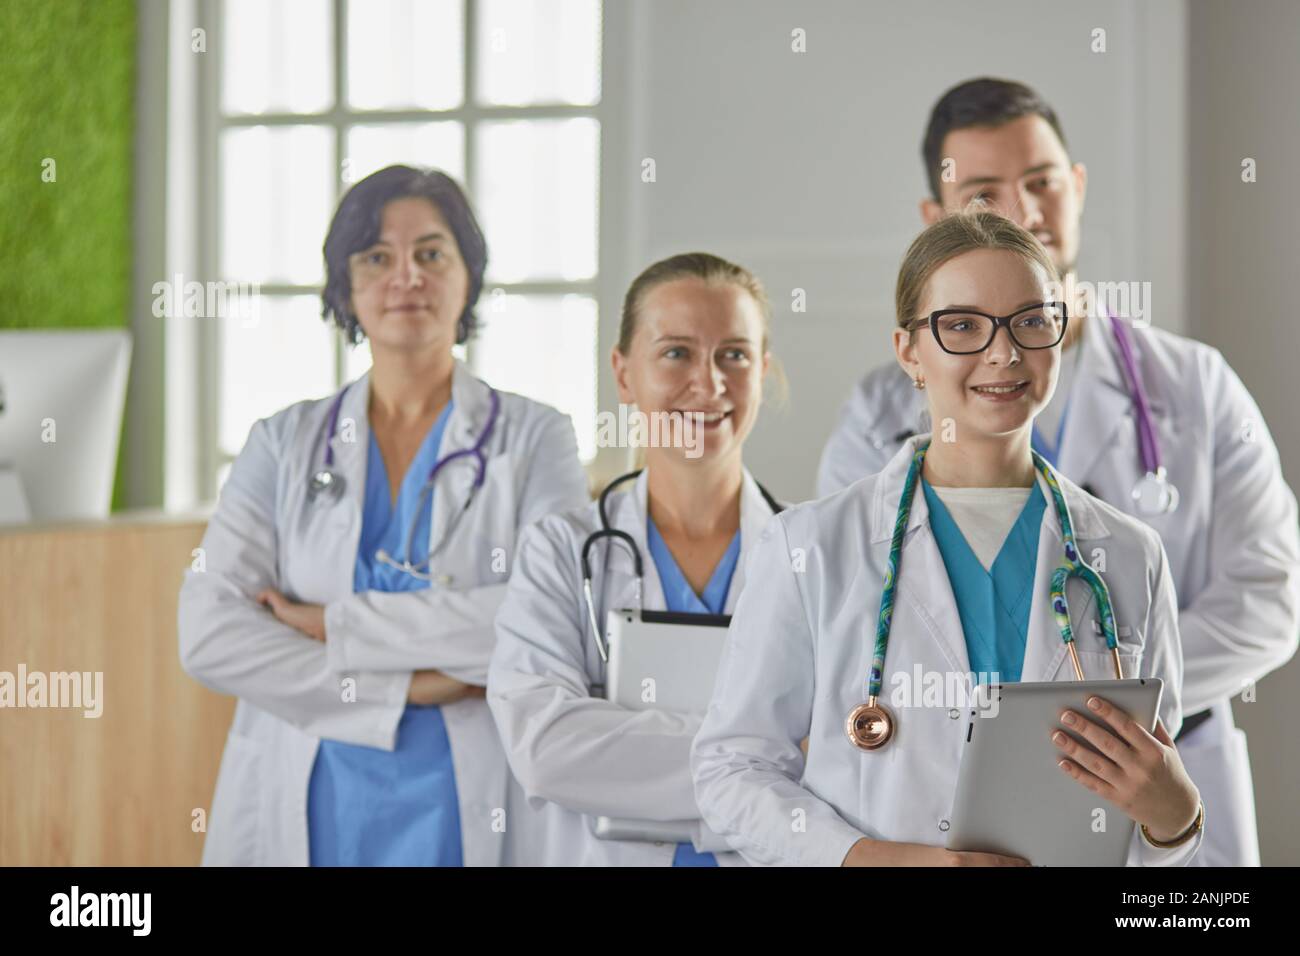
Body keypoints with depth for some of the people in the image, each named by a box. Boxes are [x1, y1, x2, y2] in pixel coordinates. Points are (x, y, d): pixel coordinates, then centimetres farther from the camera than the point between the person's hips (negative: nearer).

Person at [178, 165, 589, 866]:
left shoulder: (535, 439, 2)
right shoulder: (284, 443, 7)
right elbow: (208, 635, -5)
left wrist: (335, 625, -13)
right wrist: (402, 685, -14)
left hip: (467, 819, -1)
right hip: (306, 815, 2)